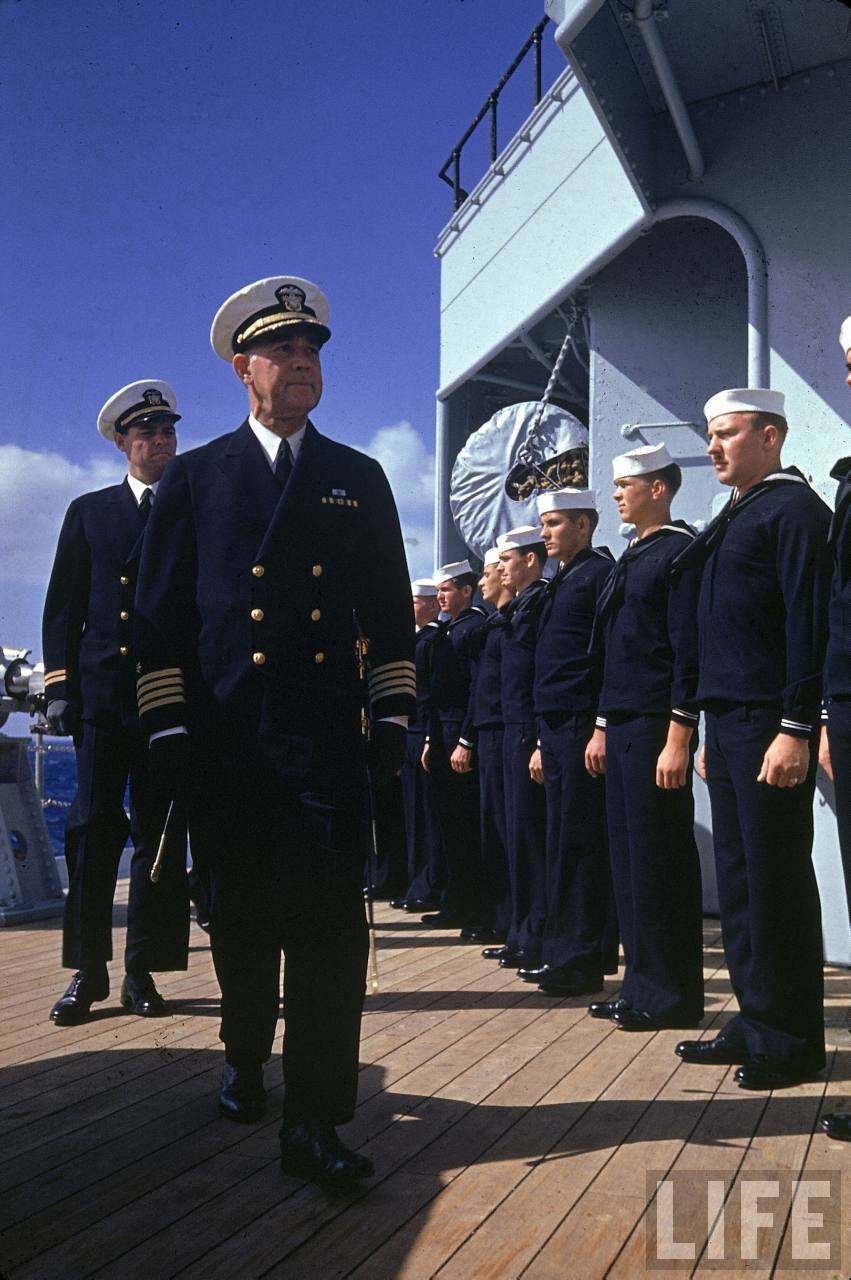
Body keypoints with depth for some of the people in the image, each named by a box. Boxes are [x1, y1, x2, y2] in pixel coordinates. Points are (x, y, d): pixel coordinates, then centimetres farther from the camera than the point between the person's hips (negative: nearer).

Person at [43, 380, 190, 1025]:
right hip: (103, 693, 1)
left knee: (163, 832, 2)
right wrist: (60, 687, 2)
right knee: (94, 828, 0)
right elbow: (63, 607, 11)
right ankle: (88, 970, 10)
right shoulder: (89, 512, 14)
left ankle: (143, 971, 11)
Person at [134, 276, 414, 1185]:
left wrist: (392, 717, 6)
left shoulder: (360, 481, 14)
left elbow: (389, 609, 13)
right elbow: (160, 614, 6)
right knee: (241, 916, 12)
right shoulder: (194, 478, 10)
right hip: (228, 741, 0)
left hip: (328, 739, 0)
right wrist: (169, 728, -1)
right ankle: (245, 1058, 38)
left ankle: (314, 1122, 1)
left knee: (329, 921, -6)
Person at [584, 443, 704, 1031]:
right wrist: (603, 729, 19)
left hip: (658, 729, -9)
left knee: (660, 861, -3)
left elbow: (691, 651, -15)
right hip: (623, 728, 9)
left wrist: (679, 737, -20)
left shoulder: (682, 550, -8)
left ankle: (673, 997, 8)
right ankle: (642, 986, 21)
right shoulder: (630, 559, 19)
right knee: (630, 857, 11)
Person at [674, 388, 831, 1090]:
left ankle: (791, 1038, 10)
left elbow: (808, 624, -15)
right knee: (738, 875, 12)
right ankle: (754, 1020, 22)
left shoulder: (794, 509, -7)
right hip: (727, 722, 9)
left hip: (770, 727, -9)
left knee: (776, 878, -2)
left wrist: (796, 730, -20)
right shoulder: (734, 519, 20)